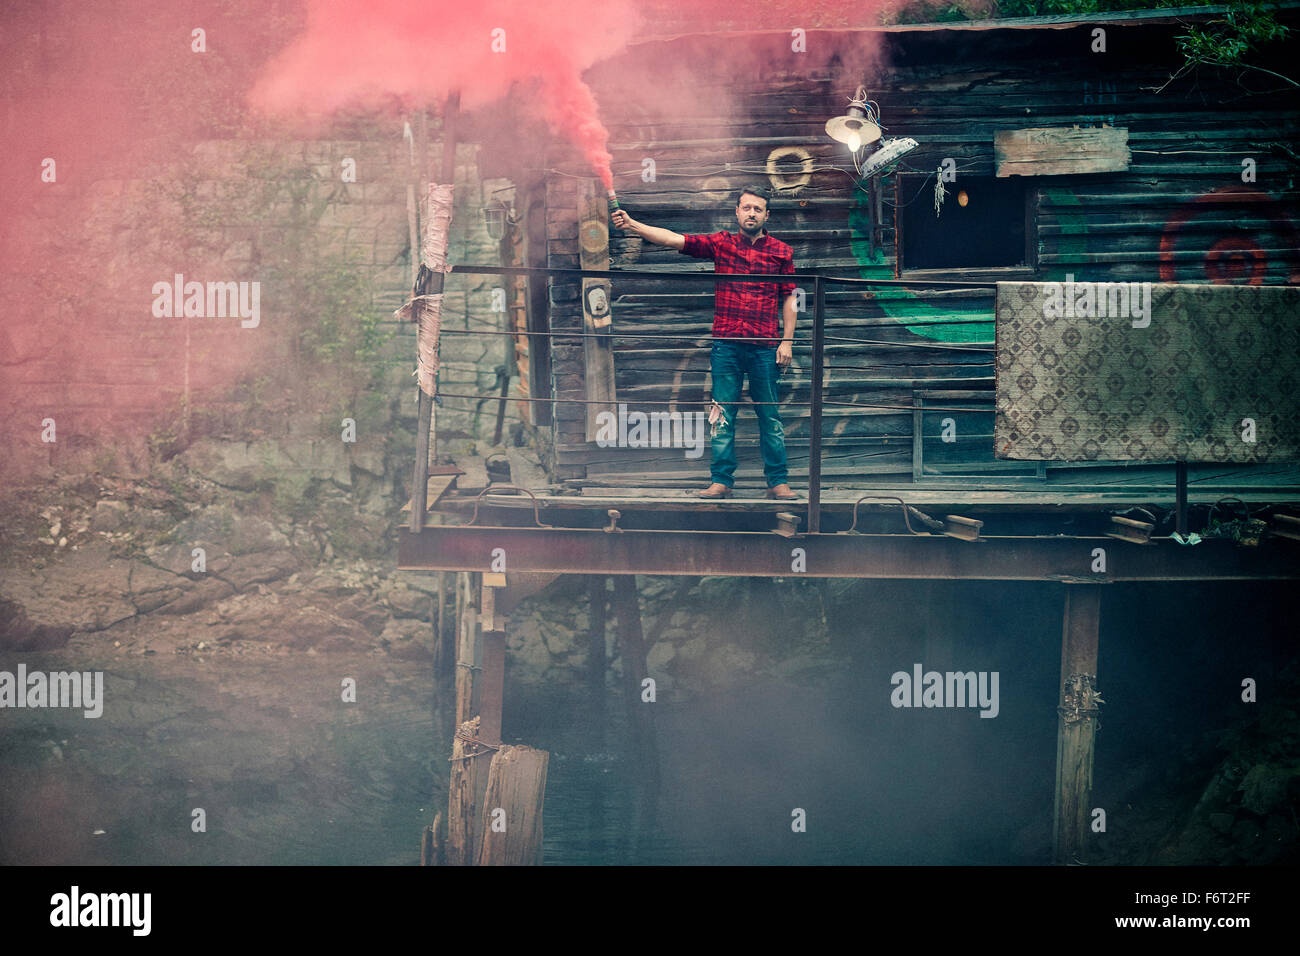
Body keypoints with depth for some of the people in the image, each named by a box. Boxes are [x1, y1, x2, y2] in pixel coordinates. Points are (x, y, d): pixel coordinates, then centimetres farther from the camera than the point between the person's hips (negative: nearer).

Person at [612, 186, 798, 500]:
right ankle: (721, 481, 7)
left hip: (764, 347, -1)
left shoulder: (781, 252, 7)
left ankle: (778, 482, 9)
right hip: (726, 344, 1)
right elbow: (673, 239, -1)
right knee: (723, 415, 2)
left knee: (769, 417, 3)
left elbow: (789, 299, 9)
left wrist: (787, 341, 2)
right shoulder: (721, 244, 6)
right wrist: (631, 225, -12)